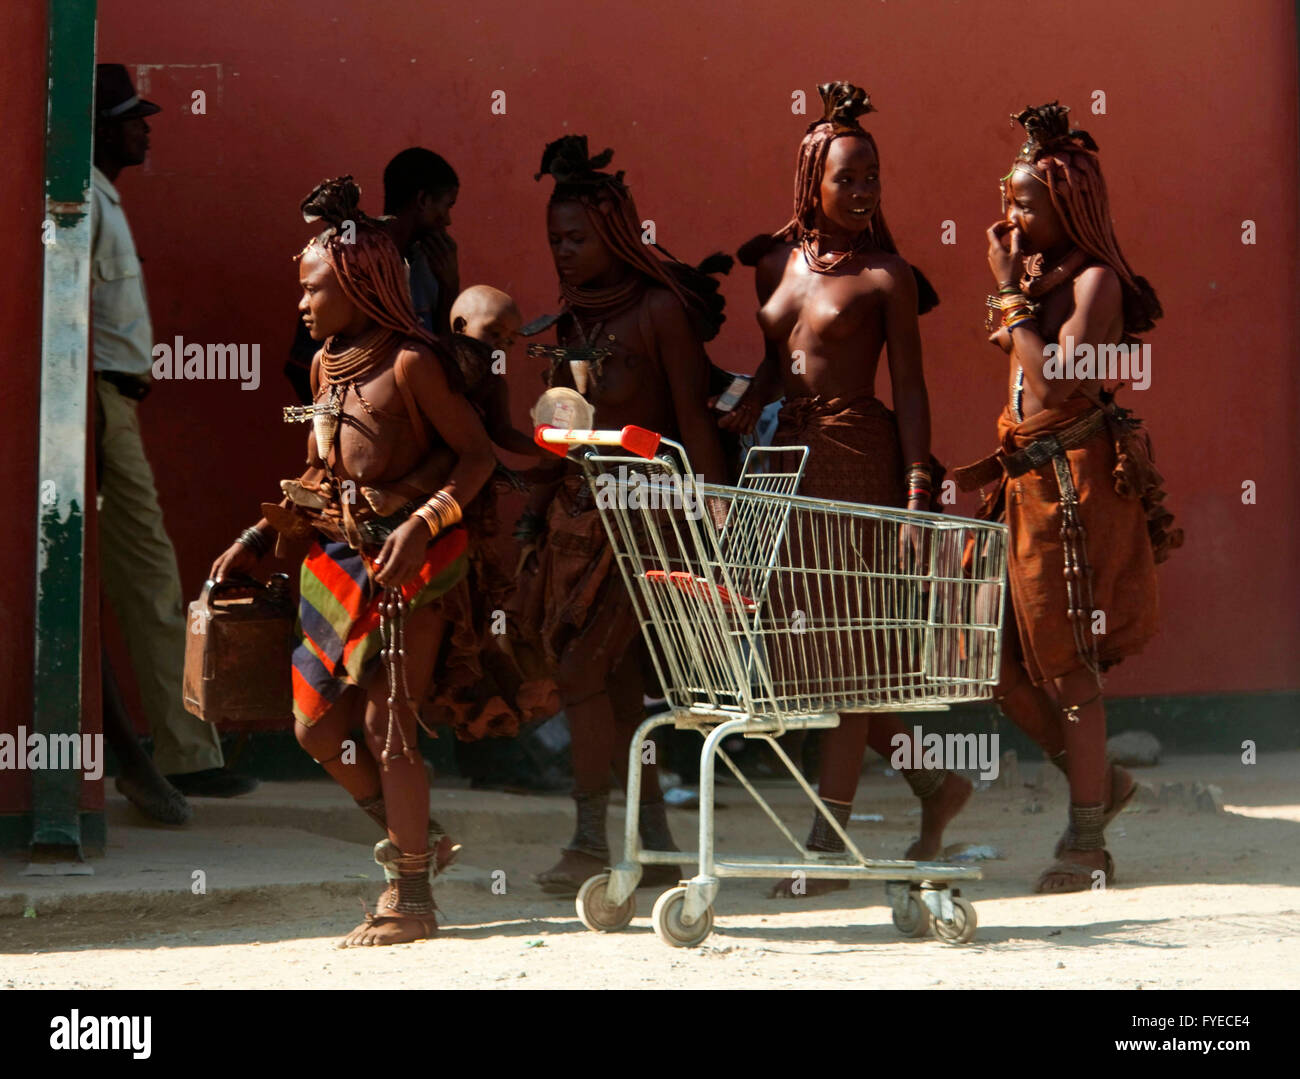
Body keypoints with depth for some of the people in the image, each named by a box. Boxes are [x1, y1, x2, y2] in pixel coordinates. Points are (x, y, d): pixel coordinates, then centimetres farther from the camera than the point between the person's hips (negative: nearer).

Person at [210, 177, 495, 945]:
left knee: (386, 723, -6)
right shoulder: (326, 364, 10)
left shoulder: (409, 362, -14)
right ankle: (415, 839, 27)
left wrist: (422, 525, -25)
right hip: (340, 560, 8)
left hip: (409, 562, -8)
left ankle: (412, 899, 5)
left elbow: (478, 454, -14)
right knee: (318, 723, 9)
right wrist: (262, 538, 13)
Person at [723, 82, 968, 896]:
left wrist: (917, 488, -11)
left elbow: (909, 387, -5)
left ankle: (828, 841, -1)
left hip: (859, 460, -6)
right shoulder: (776, 264, 12)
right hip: (791, 459, 6)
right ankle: (934, 784, 23)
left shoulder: (887, 275, -3)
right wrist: (747, 408, 2)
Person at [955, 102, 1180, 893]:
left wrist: (1010, 294, -15)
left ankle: (1087, 845, 7)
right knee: (994, 656, 8)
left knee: (1066, 665, -3)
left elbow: (1058, 384, -23)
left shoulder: (1095, 282, -11)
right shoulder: (1039, 275, 13)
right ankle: (1098, 781, 25)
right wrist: (990, 468, 11)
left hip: (1074, 481, -8)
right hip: (1024, 479, 8)